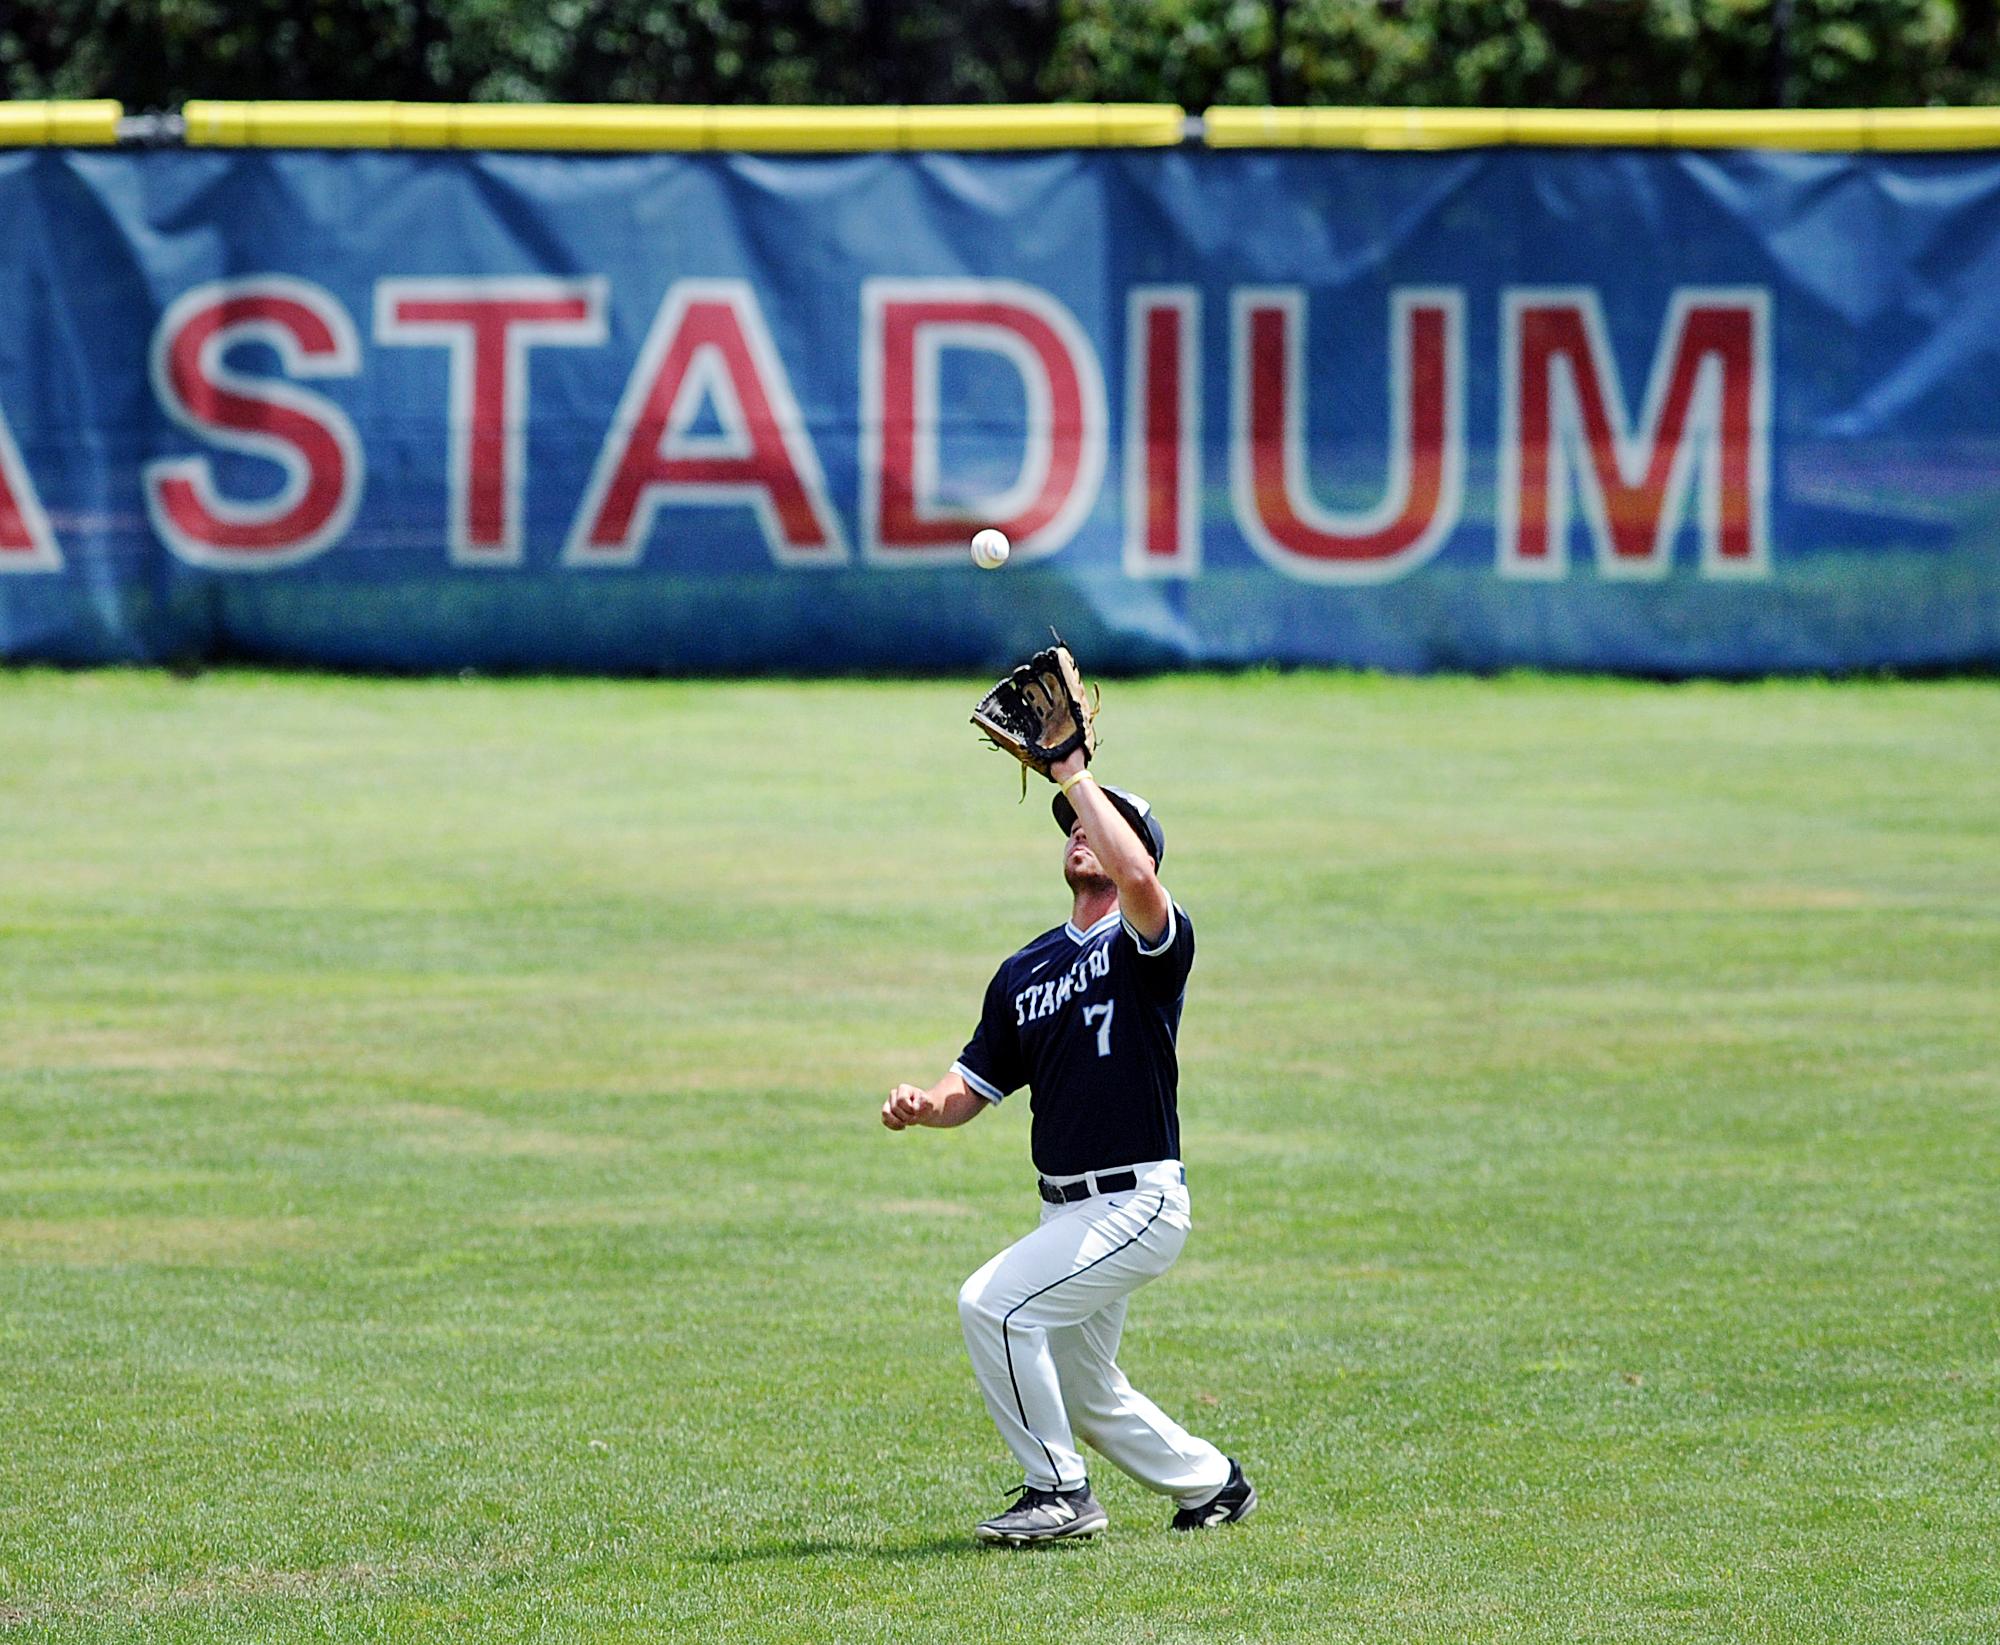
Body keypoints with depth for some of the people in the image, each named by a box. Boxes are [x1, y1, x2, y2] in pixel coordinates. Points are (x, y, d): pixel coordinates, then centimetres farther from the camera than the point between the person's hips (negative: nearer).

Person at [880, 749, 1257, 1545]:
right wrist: (925, 1105, -9)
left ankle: (1060, 1493, -10)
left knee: (992, 1304, -22)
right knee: (1083, 1395, 18)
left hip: (1137, 1204, -8)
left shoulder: (1148, 943, -9)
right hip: (1069, 1210, 8)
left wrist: (1073, 772, -24)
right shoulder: (1023, 970, 12)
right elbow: (976, 1084, 14)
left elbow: (1133, 875, -32)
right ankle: (1210, 1481, 39)